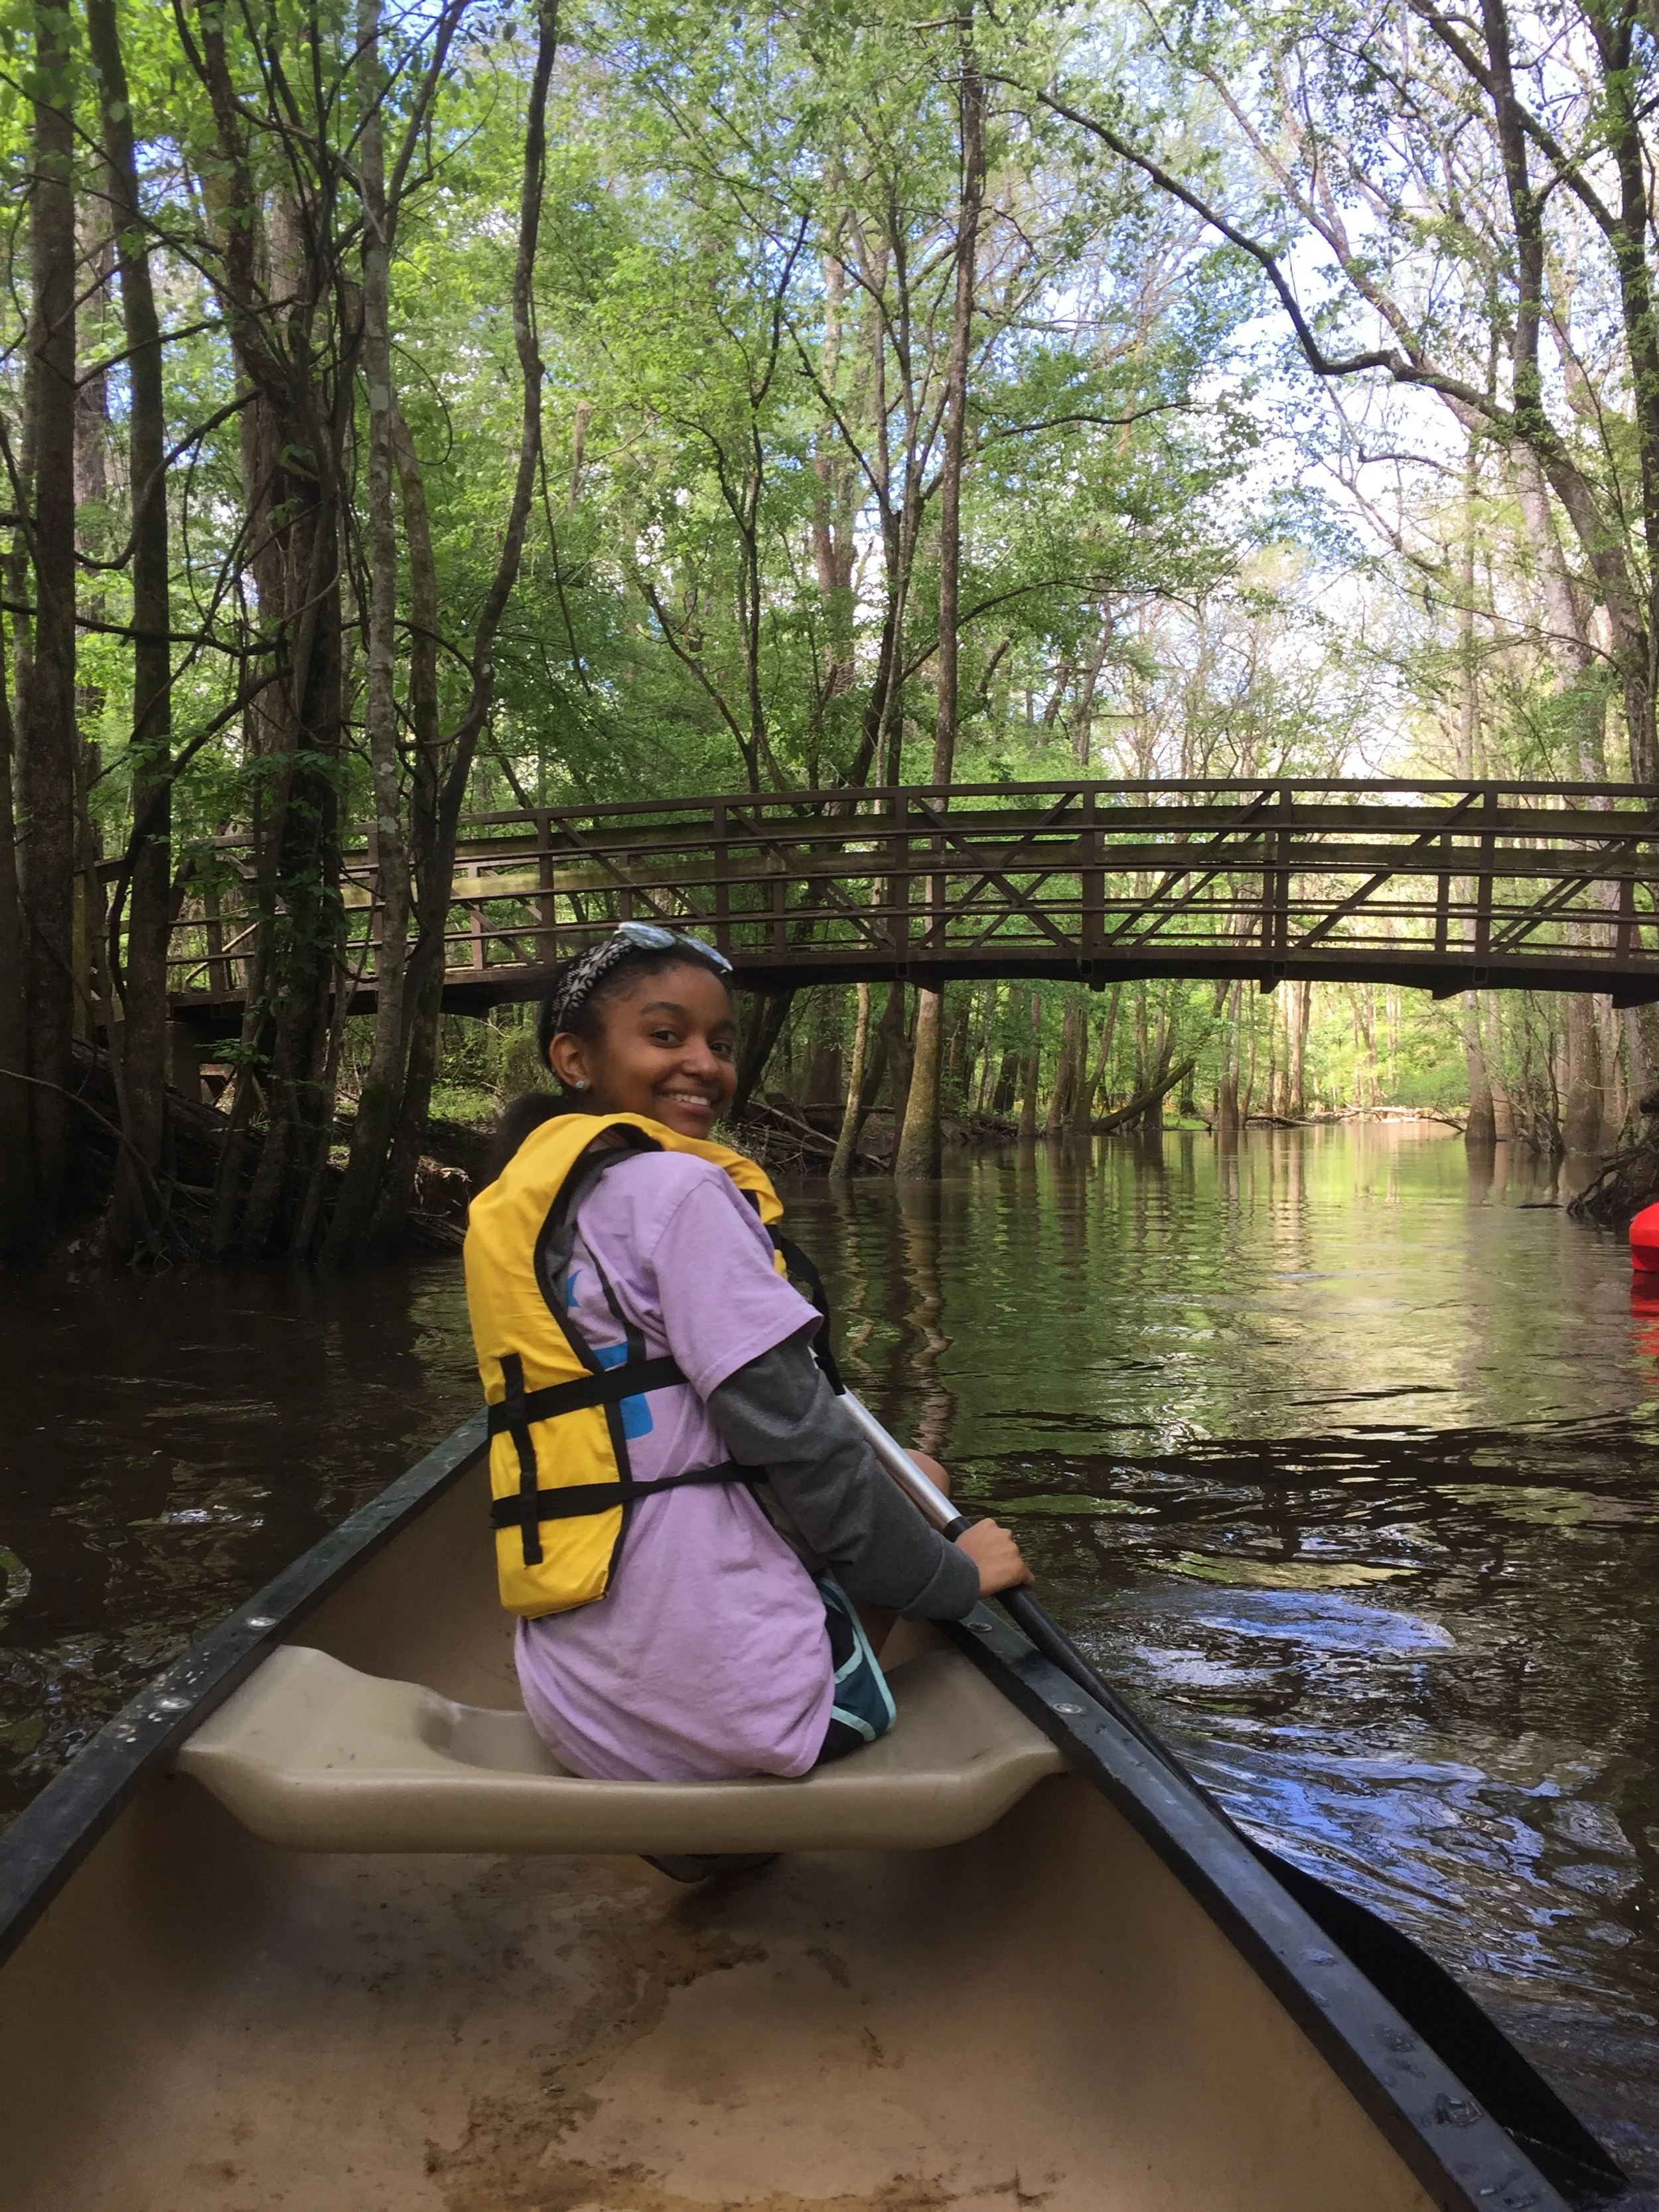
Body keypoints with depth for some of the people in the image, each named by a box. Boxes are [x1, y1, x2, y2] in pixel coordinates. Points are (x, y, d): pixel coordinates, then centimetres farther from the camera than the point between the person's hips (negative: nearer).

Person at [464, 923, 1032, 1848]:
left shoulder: (519, 1199, 12)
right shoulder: (674, 1188, -14)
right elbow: (800, 1445, -16)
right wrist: (954, 1576, -2)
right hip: (721, 1694, -8)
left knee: (893, 1491, 26)